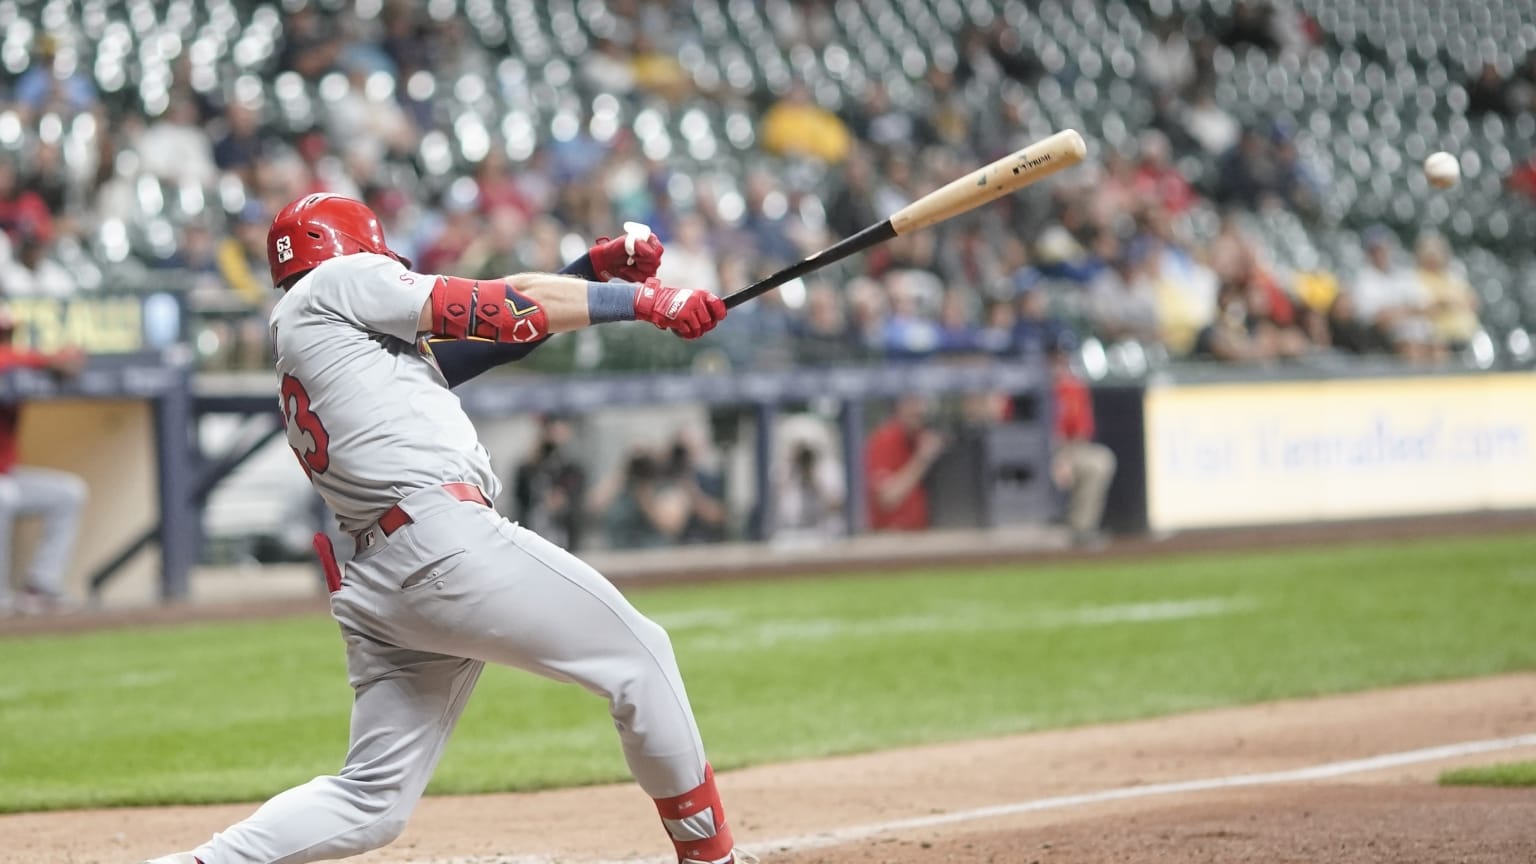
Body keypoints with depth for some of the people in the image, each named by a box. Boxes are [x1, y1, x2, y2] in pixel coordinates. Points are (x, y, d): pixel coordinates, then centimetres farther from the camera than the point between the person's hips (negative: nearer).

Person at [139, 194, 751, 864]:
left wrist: (595, 267, 21)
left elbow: (492, 319, 26)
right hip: (446, 536, -9)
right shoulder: (341, 281, 5)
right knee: (639, 656, 5)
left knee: (371, 800, 8)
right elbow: (494, 311, 2)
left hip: (374, 581, 9)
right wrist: (645, 301, 7)